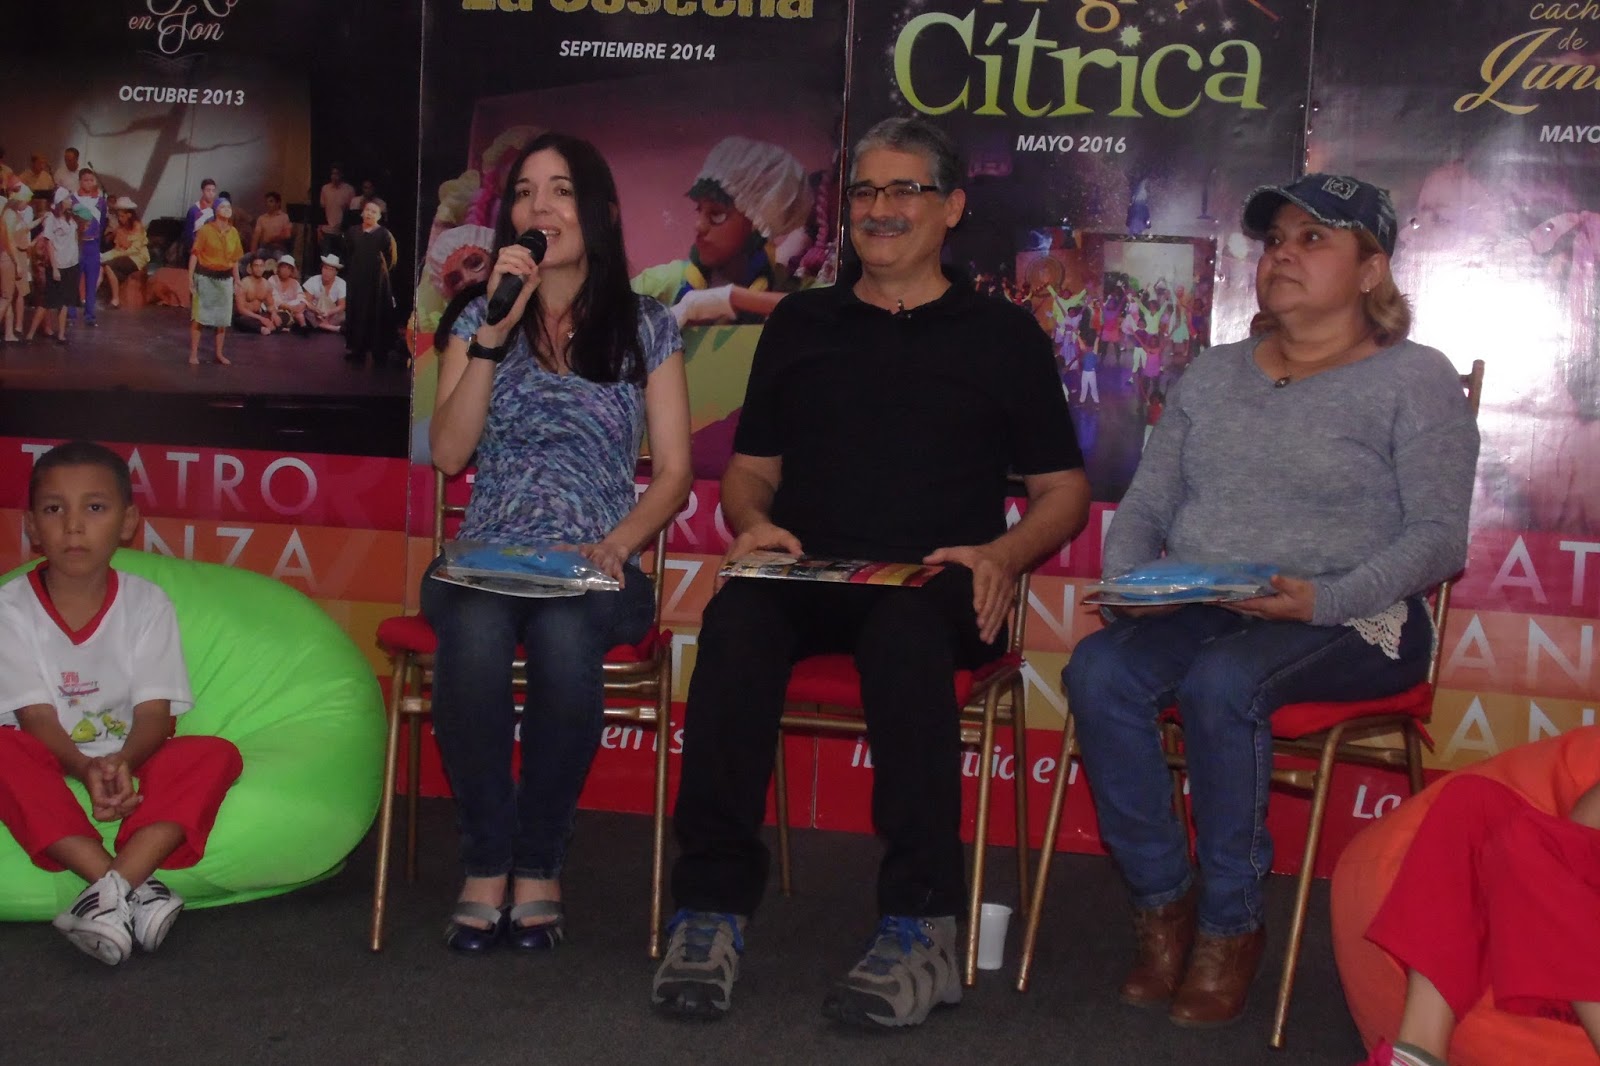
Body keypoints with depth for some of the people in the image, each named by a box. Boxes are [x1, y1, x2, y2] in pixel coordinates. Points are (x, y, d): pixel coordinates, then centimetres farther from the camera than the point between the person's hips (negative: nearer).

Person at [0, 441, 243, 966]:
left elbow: (154, 712, -9)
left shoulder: (147, 604, -3)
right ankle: (131, 888, -43)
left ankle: (113, 888, -42)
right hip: (51, 773, -1)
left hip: (132, 768, 2)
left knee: (216, 755, -24)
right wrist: (86, 770, -34)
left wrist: (122, 763, -32)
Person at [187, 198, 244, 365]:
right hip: (205, 276, -5)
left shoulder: (234, 232, 6)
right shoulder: (205, 229, -9)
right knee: (198, 315, -2)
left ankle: (219, 353, 21)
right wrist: (190, 277, -13)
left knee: (223, 317, 9)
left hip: (225, 278, 5)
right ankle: (193, 353, 4)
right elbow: (195, 254, -9)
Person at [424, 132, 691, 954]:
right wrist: (497, 331, -6)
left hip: (595, 573, -1)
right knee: (475, 637, -36)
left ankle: (539, 864, -18)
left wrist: (616, 545, -13)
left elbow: (673, 471, 6)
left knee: (563, 637, -37)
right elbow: (449, 452, 1)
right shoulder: (476, 319, 14)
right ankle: (486, 863, -19)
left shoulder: (646, 331, 11)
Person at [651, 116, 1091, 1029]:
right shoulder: (801, 323, 22)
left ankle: (923, 928, -36)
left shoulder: (1002, 332, 14)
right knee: (737, 620, -33)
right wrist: (755, 524, 0)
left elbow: (1065, 489, 13)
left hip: (938, 590, -2)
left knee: (905, 631, -38)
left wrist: (1006, 554, -8)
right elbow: (749, 468, 23)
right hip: (808, 577, 2)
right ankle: (714, 910, -32)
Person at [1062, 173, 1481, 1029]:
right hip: (1196, 609, 5)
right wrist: (1128, 584, -6)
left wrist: (1323, 600, -22)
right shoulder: (1213, 376, 19)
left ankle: (1231, 923, -16)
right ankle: (1161, 903, -11)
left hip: (1352, 624, -5)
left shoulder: (1414, 380, 3)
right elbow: (1144, 507, 16)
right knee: (1097, 671, -26)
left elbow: (1439, 536, -7)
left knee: (1222, 681, -35)